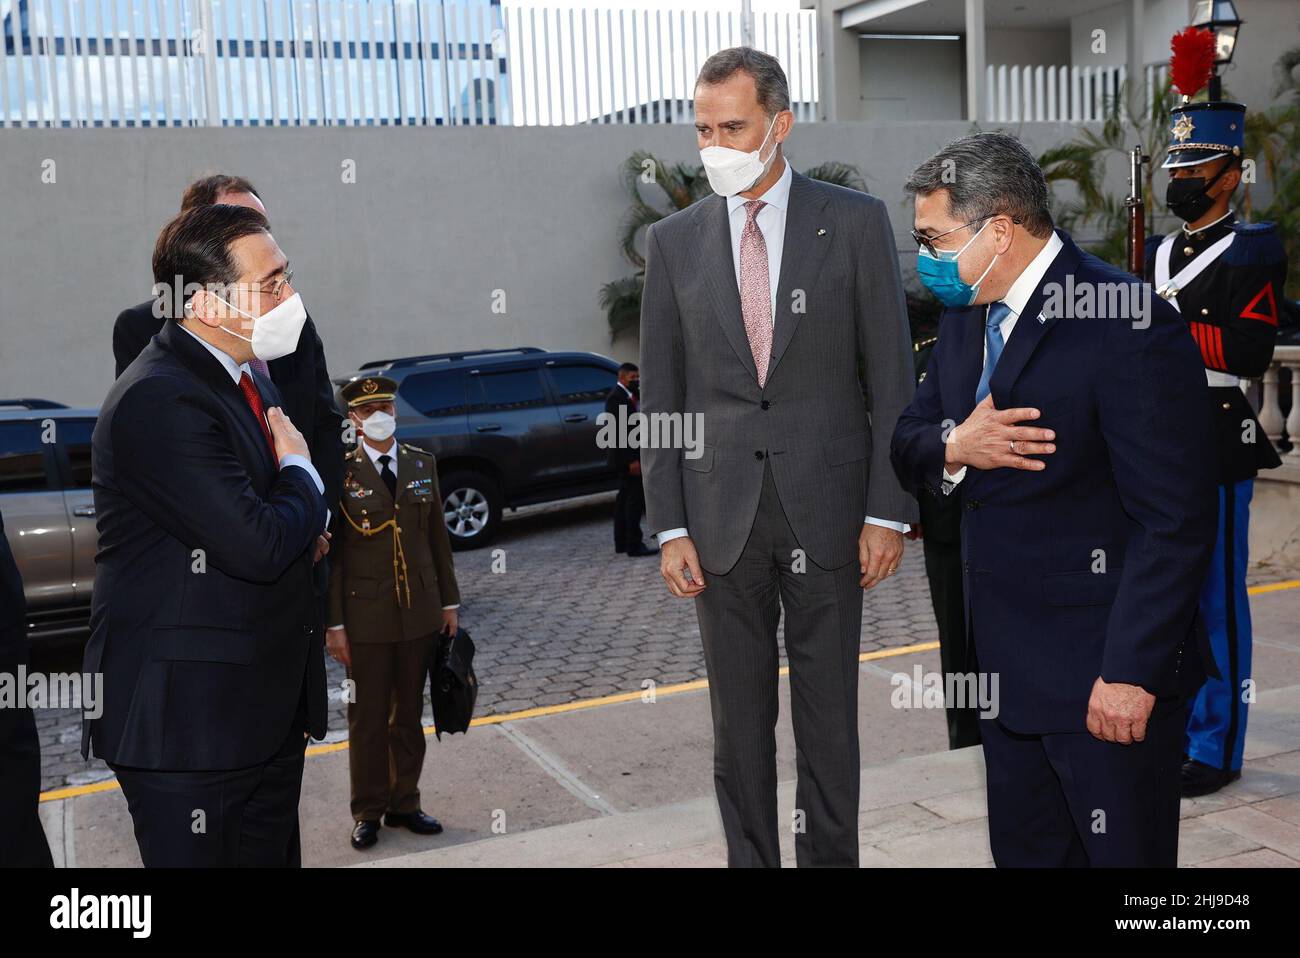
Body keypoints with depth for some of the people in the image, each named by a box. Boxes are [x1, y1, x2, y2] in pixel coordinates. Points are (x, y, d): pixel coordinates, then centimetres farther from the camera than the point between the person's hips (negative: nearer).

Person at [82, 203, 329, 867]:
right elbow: (258, 545, -26)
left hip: (270, 706, 9)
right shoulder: (157, 400, -21)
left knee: (272, 854, 18)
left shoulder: (249, 380, 11)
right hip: (187, 719, -9)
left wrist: (301, 527, 3)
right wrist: (302, 474, -8)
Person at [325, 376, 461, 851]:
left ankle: (404, 803, 27)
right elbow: (331, 553, -7)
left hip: (420, 614, 4)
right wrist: (334, 623, -9)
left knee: (409, 714, 13)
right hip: (366, 617, -4)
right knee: (368, 718, 7)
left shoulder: (422, 463, 6)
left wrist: (449, 601, 9)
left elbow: (438, 538, 10)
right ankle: (368, 812, 21)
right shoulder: (340, 472, -7)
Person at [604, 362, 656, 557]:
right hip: (628, 456, -11)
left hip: (627, 456, 11)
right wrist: (632, 459, -25)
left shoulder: (624, 395, 16)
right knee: (636, 498, -11)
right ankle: (634, 545, -12)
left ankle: (621, 543, 20)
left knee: (625, 497, 14)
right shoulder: (617, 397, -16)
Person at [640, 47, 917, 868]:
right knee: (739, 725, 10)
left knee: (829, 717, 9)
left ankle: (829, 855, 24)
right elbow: (660, 394, 5)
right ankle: (750, 857, 25)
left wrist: (888, 512, -6)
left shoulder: (856, 222, 0)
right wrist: (670, 527, 0)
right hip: (721, 516, 2)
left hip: (827, 508, -1)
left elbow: (893, 377, -1)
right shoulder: (674, 240, 5)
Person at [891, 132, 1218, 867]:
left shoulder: (1127, 324, -19)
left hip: (1106, 671, -7)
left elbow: (1175, 522, -19)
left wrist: (1131, 671, -19)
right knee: (1022, 850, 18)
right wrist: (952, 447, -12)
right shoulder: (968, 312, 6)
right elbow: (907, 440, 11)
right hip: (1008, 661, 7)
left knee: (1125, 852, 7)